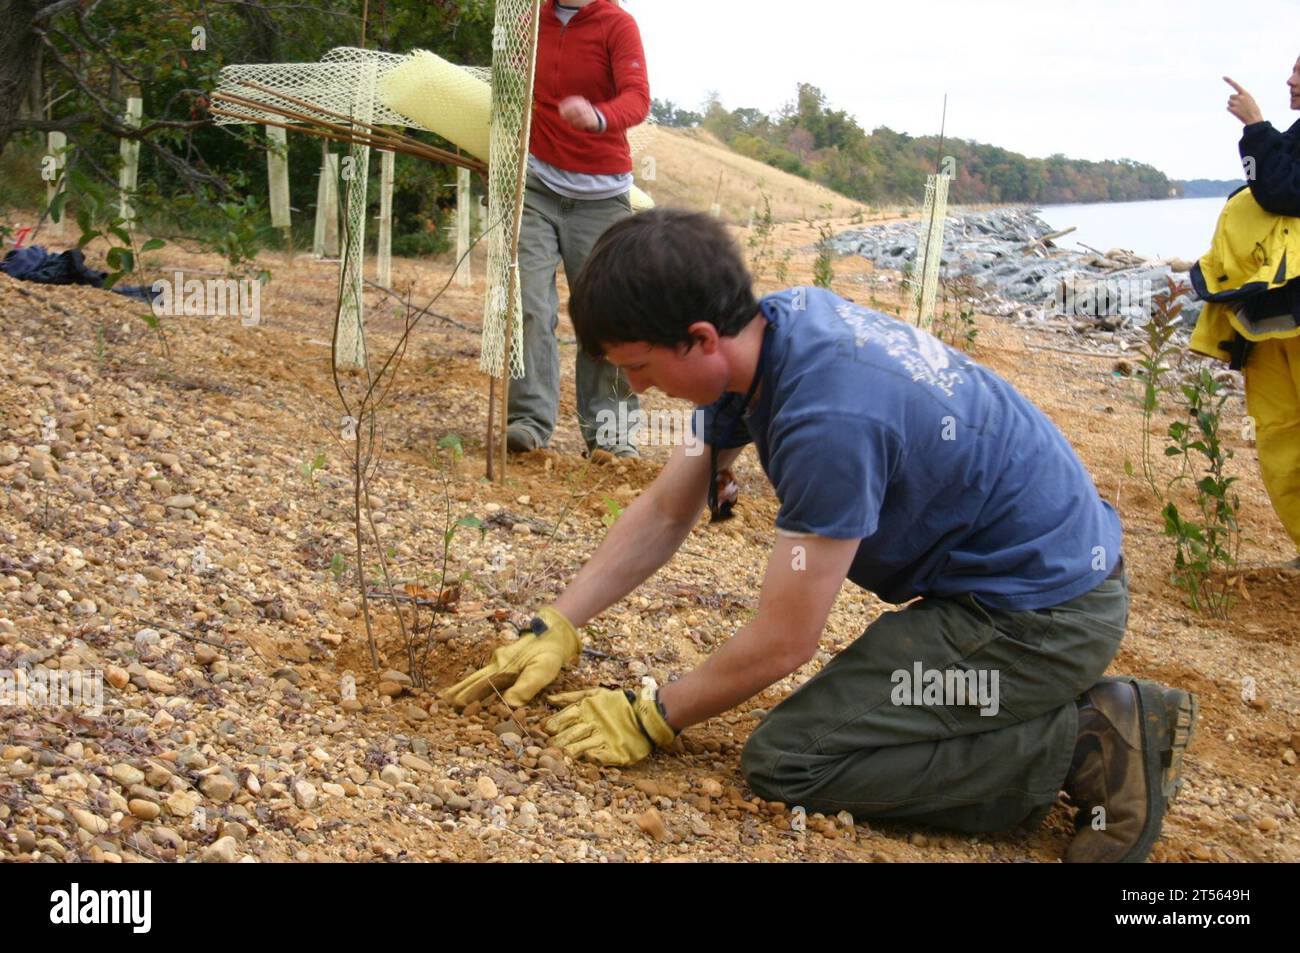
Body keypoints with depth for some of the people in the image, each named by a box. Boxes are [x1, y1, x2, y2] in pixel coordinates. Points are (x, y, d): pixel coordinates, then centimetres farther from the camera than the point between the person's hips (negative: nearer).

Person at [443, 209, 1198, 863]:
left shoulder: (827, 419, -30)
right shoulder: (775, 324, -2)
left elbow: (781, 644, -20)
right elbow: (666, 510, 8)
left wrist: (651, 719, -5)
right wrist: (555, 631, 6)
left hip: (1039, 613, -9)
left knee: (787, 762, -11)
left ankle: (1085, 748, -9)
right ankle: (1085, 707, 14)